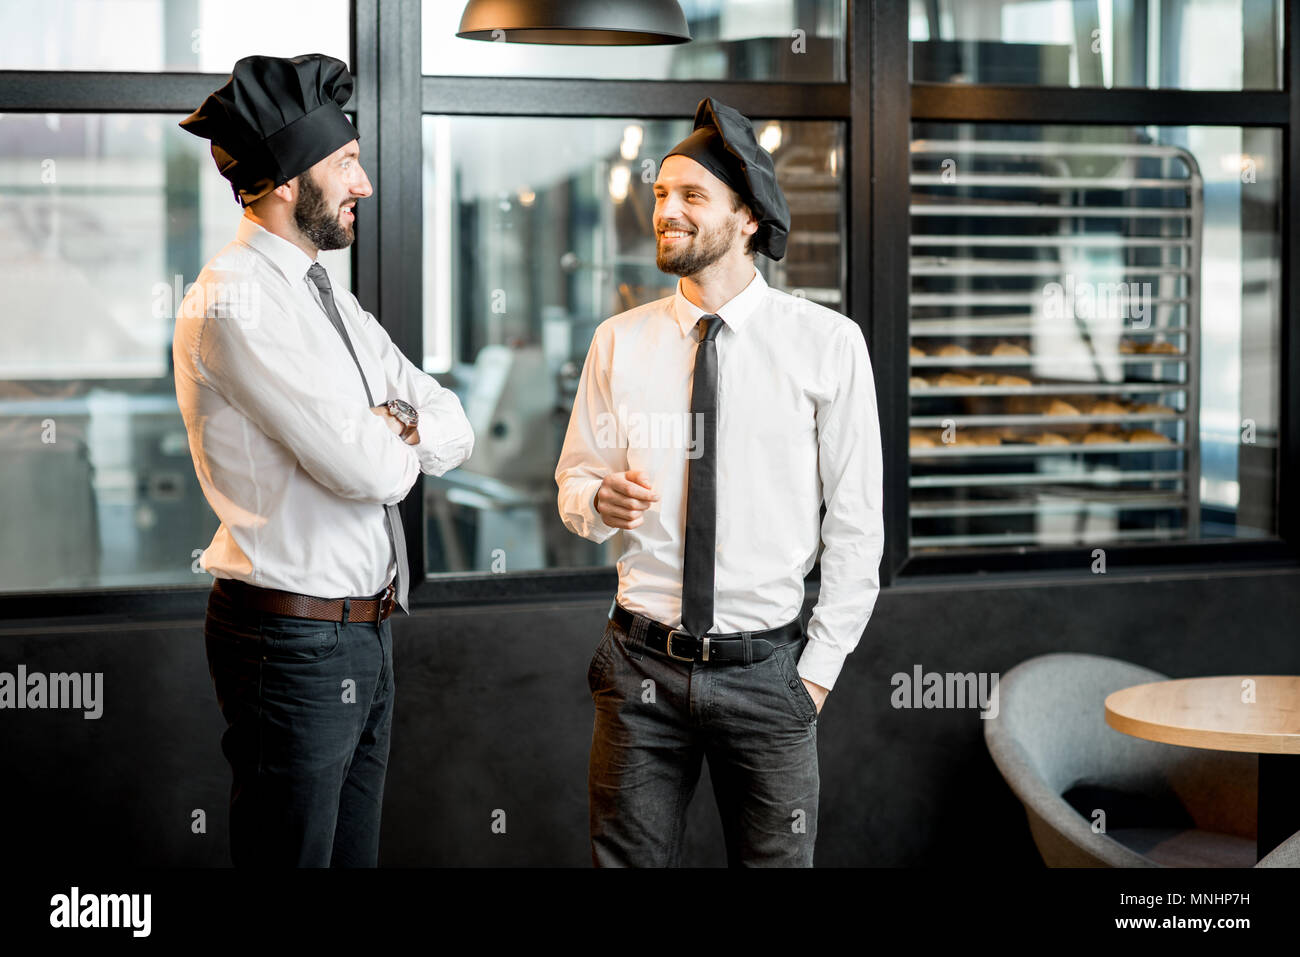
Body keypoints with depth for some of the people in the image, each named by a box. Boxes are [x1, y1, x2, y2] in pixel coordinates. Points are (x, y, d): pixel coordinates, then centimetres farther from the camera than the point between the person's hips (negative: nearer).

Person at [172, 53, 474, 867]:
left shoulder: (327, 296, 14)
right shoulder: (234, 302, -17)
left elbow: (455, 433, 10)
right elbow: (367, 470, -22)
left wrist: (390, 427, -12)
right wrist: (401, 439, 1)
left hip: (364, 631, 9)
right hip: (295, 639, -9)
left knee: (355, 855, 17)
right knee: (293, 856, 1)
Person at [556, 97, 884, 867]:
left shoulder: (828, 343, -3)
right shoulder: (619, 342, 4)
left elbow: (857, 522, -1)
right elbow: (573, 479, 14)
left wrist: (820, 667, -3)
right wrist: (600, 501, -10)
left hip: (765, 670, -2)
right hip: (642, 663, 2)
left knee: (778, 859, 7)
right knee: (629, 859, 7)